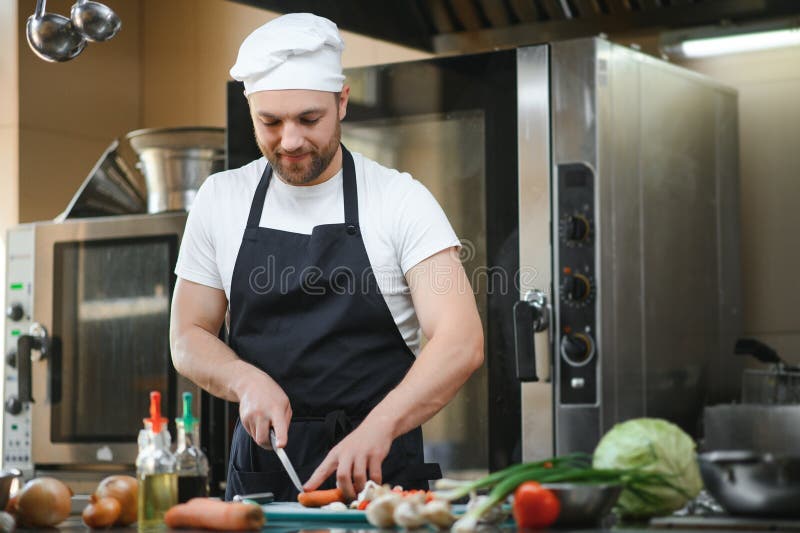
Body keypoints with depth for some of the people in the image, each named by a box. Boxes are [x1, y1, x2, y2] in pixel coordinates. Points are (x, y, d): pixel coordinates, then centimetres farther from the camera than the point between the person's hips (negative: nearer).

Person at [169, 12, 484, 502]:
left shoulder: (401, 200, -4)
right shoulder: (219, 200, 6)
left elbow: (461, 343, -13)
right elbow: (189, 338, 11)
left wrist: (378, 425, -29)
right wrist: (248, 381, -10)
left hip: (380, 468, -2)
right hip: (262, 464, 2)